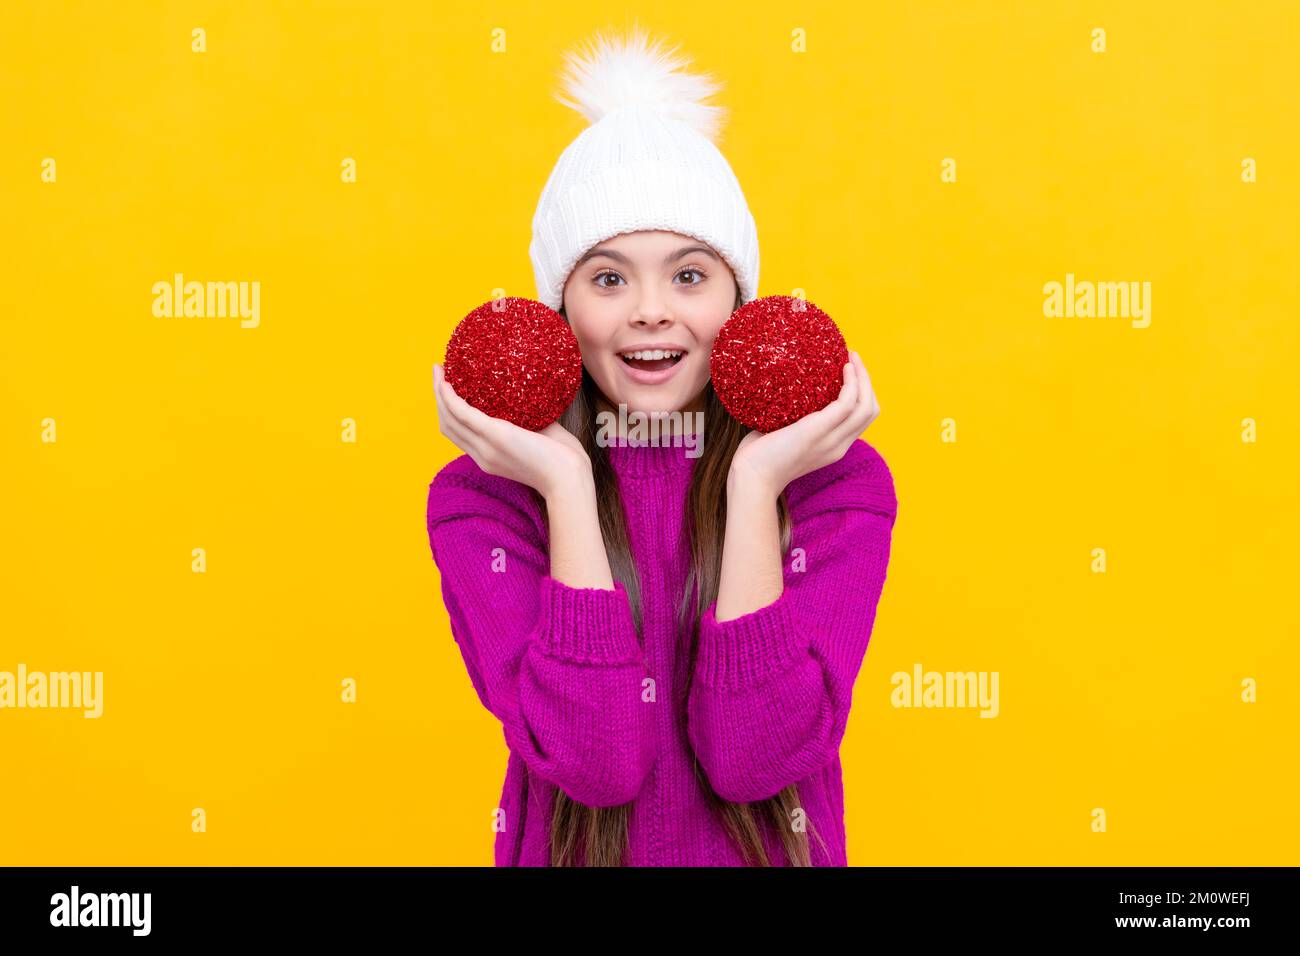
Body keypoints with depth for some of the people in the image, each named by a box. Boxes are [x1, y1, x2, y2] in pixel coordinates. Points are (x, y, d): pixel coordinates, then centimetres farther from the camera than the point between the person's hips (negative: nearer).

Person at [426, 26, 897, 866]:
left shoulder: (838, 479, -7)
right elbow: (594, 756, -19)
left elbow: (753, 754, -17)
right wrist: (567, 487, -19)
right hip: (566, 852, 0)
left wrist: (755, 485, -19)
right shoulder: (478, 497, -8)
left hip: (771, 852, 0)